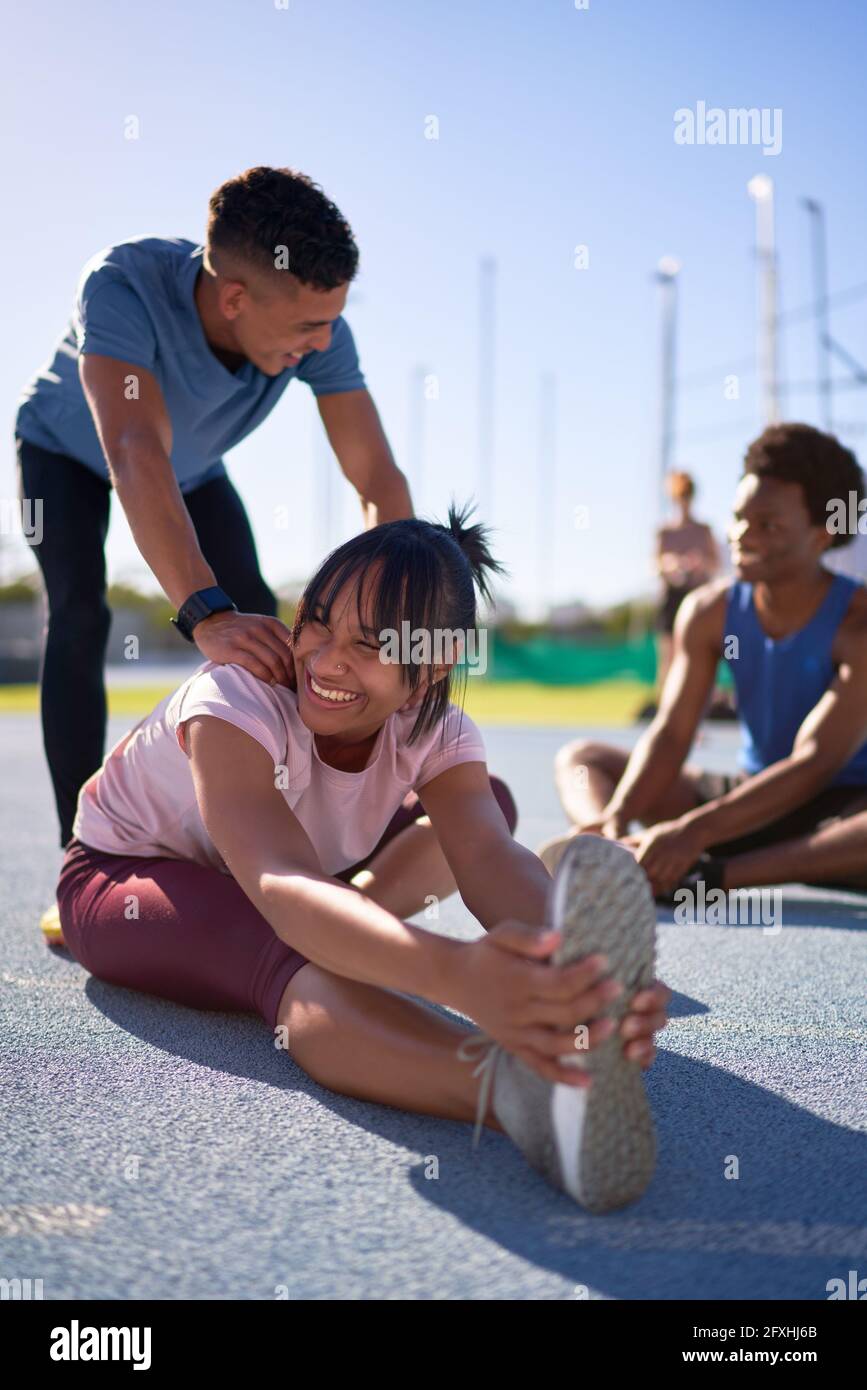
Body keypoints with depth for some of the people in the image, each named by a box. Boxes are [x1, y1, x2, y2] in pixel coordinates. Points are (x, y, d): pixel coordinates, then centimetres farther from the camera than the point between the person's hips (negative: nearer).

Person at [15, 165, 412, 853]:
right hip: (68, 448, -3)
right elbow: (138, 456, -58)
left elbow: (380, 480, -36)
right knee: (80, 615, -24)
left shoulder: (319, 329, -34)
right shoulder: (124, 285, -45)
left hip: (193, 465, 4)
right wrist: (206, 615, -72)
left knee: (257, 615, -9)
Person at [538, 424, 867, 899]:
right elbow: (669, 733, -10)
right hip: (749, 794, 6)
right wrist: (617, 815, -30)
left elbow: (813, 765, -27)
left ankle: (709, 874, -44)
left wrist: (696, 831, -39)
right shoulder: (708, 612, -3)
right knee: (579, 757, -2)